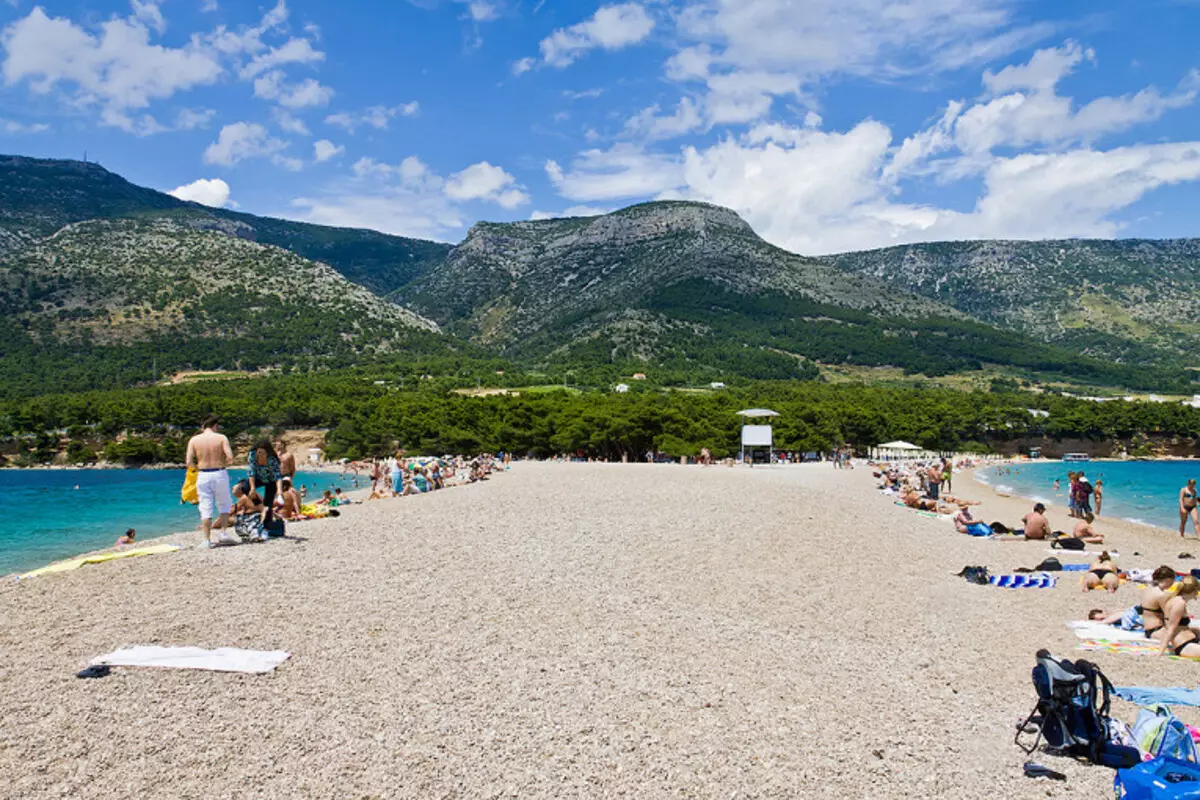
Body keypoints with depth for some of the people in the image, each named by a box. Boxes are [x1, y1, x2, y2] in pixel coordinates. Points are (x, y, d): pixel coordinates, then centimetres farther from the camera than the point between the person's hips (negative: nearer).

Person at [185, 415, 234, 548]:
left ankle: (207, 540, 6)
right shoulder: (221, 438, -4)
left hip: (203, 476, 1)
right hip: (220, 474, -1)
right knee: (224, 505, 18)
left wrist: (198, 467, 13)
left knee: (206, 509, 6)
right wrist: (223, 465, 7)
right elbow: (230, 458, -13)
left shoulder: (194, 440, 1)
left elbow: (189, 462, -6)